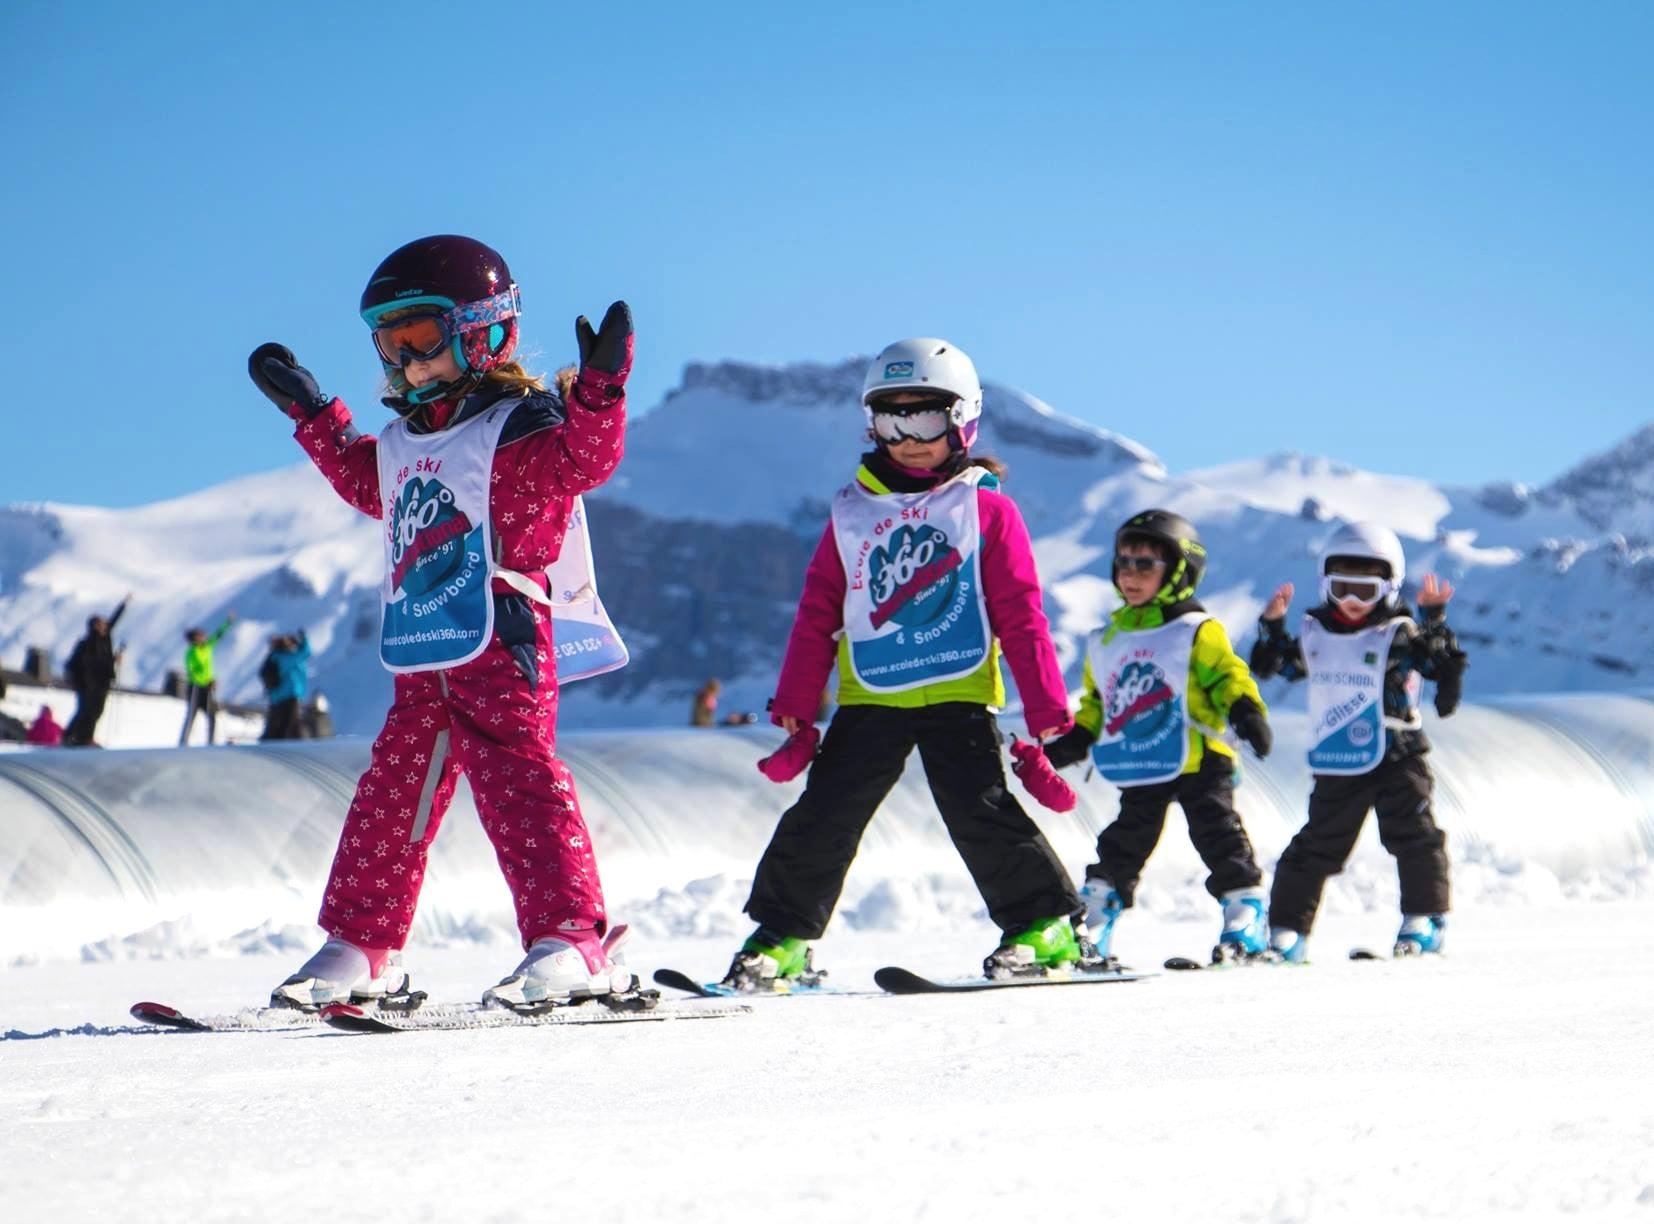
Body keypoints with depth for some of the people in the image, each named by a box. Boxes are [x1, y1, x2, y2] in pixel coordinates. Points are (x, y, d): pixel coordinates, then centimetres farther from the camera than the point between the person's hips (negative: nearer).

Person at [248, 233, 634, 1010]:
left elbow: (584, 458, -21)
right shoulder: (401, 443, 18)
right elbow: (364, 483, 38)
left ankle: (575, 943, -19)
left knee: (519, 784, -16)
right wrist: (312, 414, 38)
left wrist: (598, 392, -37)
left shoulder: (515, 427, -6)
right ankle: (359, 948, 19)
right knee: (390, 798, 10)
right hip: (421, 662, 8)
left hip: (499, 649, -8)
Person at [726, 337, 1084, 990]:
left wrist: (1047, 712, -2)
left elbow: (1021, 616, 1)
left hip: (957, 696, -3)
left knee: (981, 813, -10)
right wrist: (794, 707, 8)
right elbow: (817, 614, 12)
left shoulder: (987, 509, 3)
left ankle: (1044, 927, 4)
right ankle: (781, 938, 10)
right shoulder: (853, 512, 10)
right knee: (822, 815, -1)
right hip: (869, 697, 3)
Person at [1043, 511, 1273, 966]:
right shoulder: (1106, 641, 16)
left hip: (1197, 762, -5)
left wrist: (1246, 712, -28)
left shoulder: (1198, 632, -2)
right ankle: (1091, 929, 12)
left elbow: (1228, 677, -11)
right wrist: (1068, 744, 13)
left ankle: (1245, 917, -1)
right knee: (1124, 844, 8)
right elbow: (1095, 707, 23)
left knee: (1219, 838, -7)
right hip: (1140, 772, 5)